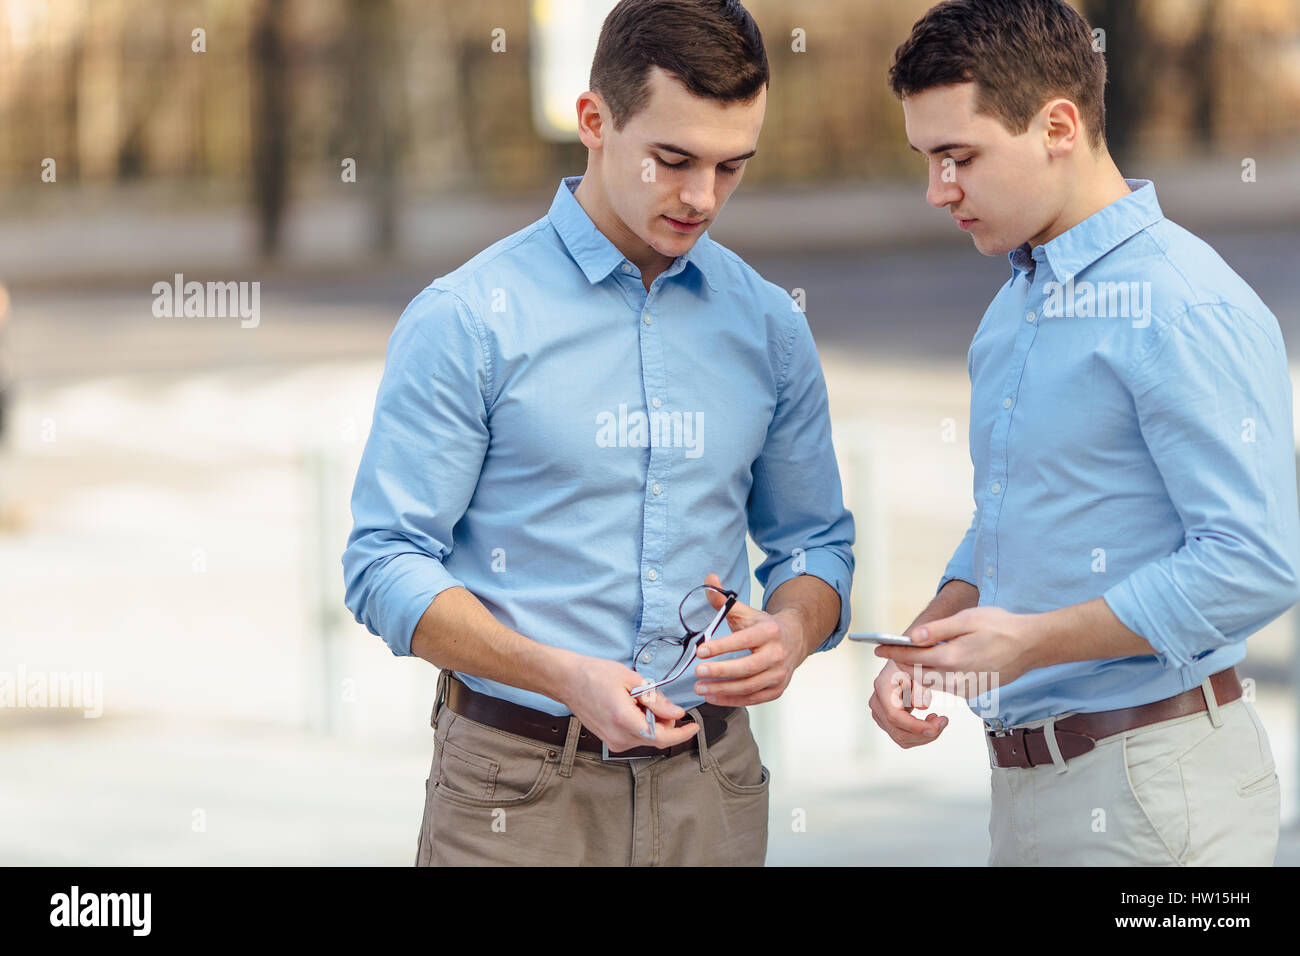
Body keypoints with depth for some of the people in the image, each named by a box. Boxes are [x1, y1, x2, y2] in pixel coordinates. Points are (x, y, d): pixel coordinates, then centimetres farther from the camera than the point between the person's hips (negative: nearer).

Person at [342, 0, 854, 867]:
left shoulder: (769, 328, 7)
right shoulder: (465, 321, -7)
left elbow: (814, 542, 15)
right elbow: (387, 565, -9)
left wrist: (791, 632, -9)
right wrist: (567, 678, -22)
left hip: (709, 788, 4)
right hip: (518, 789, -4)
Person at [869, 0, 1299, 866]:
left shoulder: (1184, 310, -16)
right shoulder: (1015, 307, 15)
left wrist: (1033, 642, -20)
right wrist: (925, 648, 5)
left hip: (1150, 781, -9)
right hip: (1026, 781, 9)